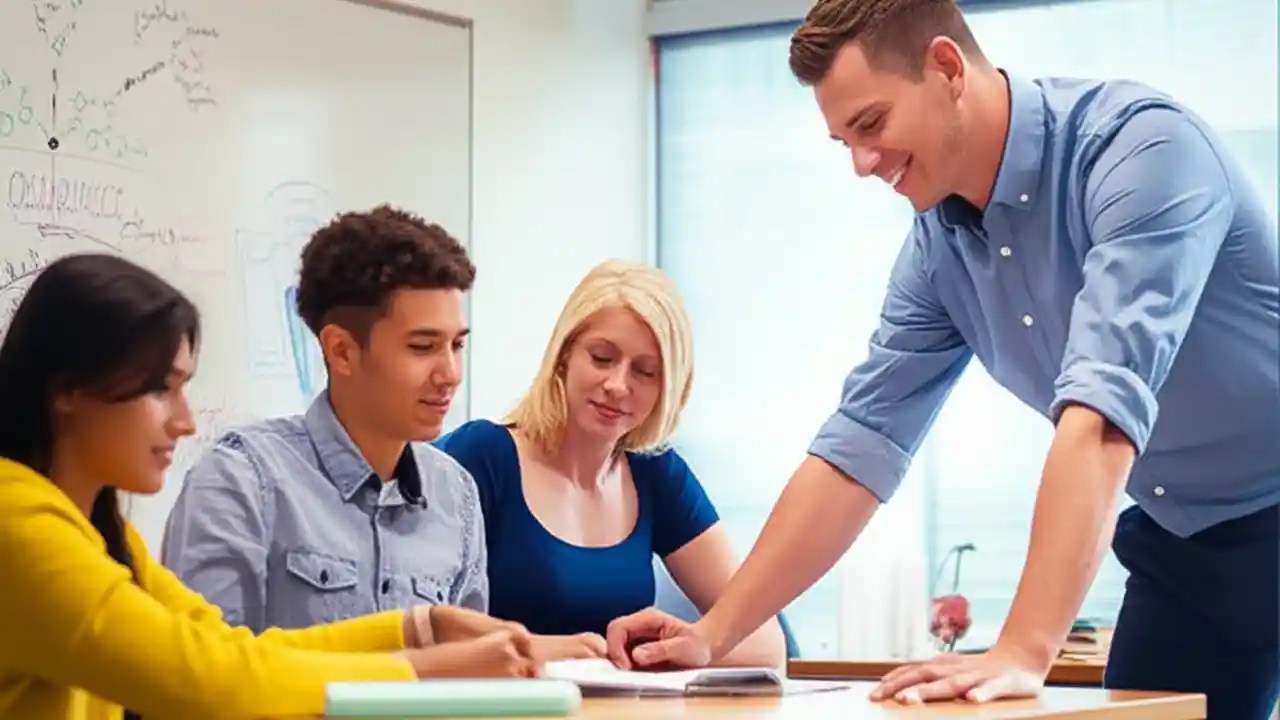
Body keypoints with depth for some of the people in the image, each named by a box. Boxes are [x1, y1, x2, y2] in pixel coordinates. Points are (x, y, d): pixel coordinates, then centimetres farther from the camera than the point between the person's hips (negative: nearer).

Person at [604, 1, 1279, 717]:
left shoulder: (1140, 144, -24)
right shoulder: (938, 246, -2)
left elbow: (1102, 410, -34)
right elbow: (861, 445, 2)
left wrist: (1022, 654, -39)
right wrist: (716, 632, -3)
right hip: (1179, 545, 6)